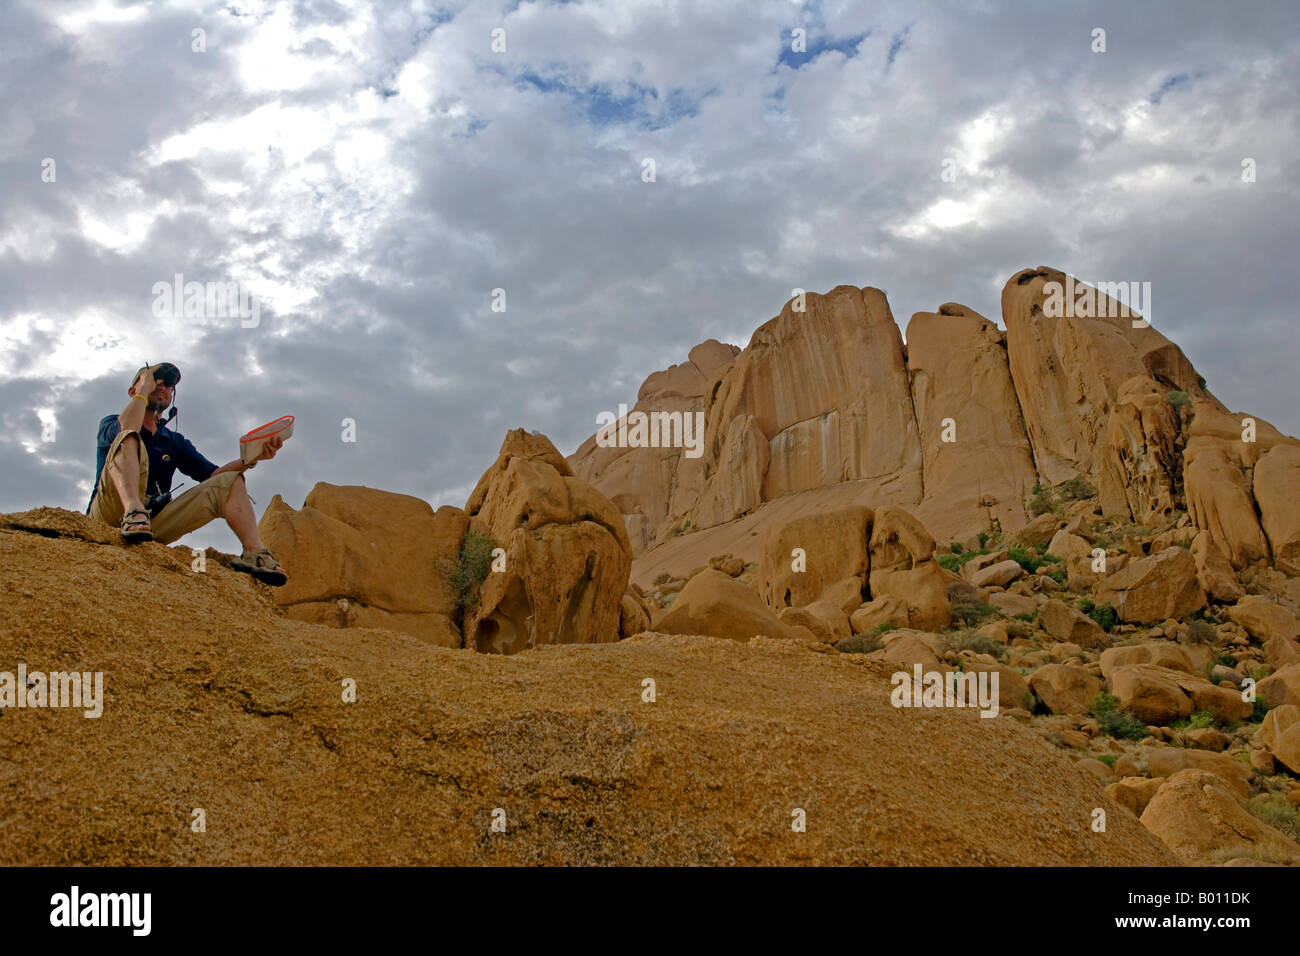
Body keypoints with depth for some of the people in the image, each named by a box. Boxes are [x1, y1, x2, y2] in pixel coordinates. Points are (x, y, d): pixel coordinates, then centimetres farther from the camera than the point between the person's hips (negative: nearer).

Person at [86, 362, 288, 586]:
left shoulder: (175, 442, 27)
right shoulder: (110, 424, 14)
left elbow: (213, 475, 13)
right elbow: (126, 429, -14)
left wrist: (251, 458, -4)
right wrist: (144, 389, 2)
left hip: (154, 524, 4)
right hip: (111, 513, -4)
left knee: (231, 482, -4)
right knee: (129, 437, -23)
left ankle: (254, 552, -28)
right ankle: (133, 511, -50)